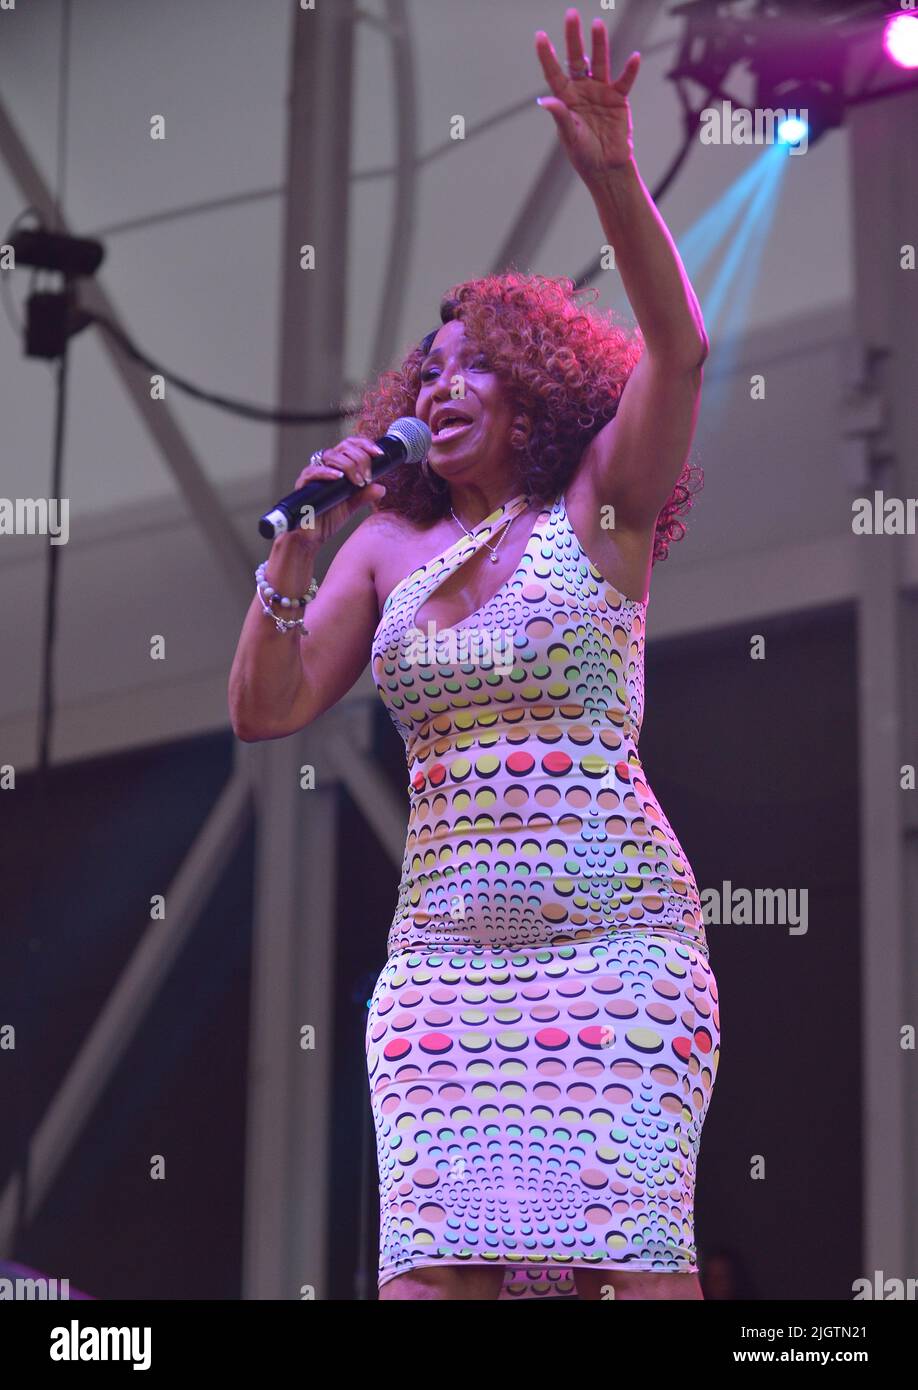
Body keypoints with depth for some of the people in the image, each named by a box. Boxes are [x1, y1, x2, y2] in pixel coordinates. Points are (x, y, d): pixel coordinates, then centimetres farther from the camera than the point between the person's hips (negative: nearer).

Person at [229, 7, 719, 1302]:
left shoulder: (602, 505, 4)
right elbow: (265, 710, 9)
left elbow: (678, 349, -14)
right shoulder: (392, 545, 16)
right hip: (442, 950, 4)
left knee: (632, 1255, -14)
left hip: (615, 937, -4)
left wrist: (612, 175, -27)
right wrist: (300, 539, -3)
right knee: (429, 1265, -8)